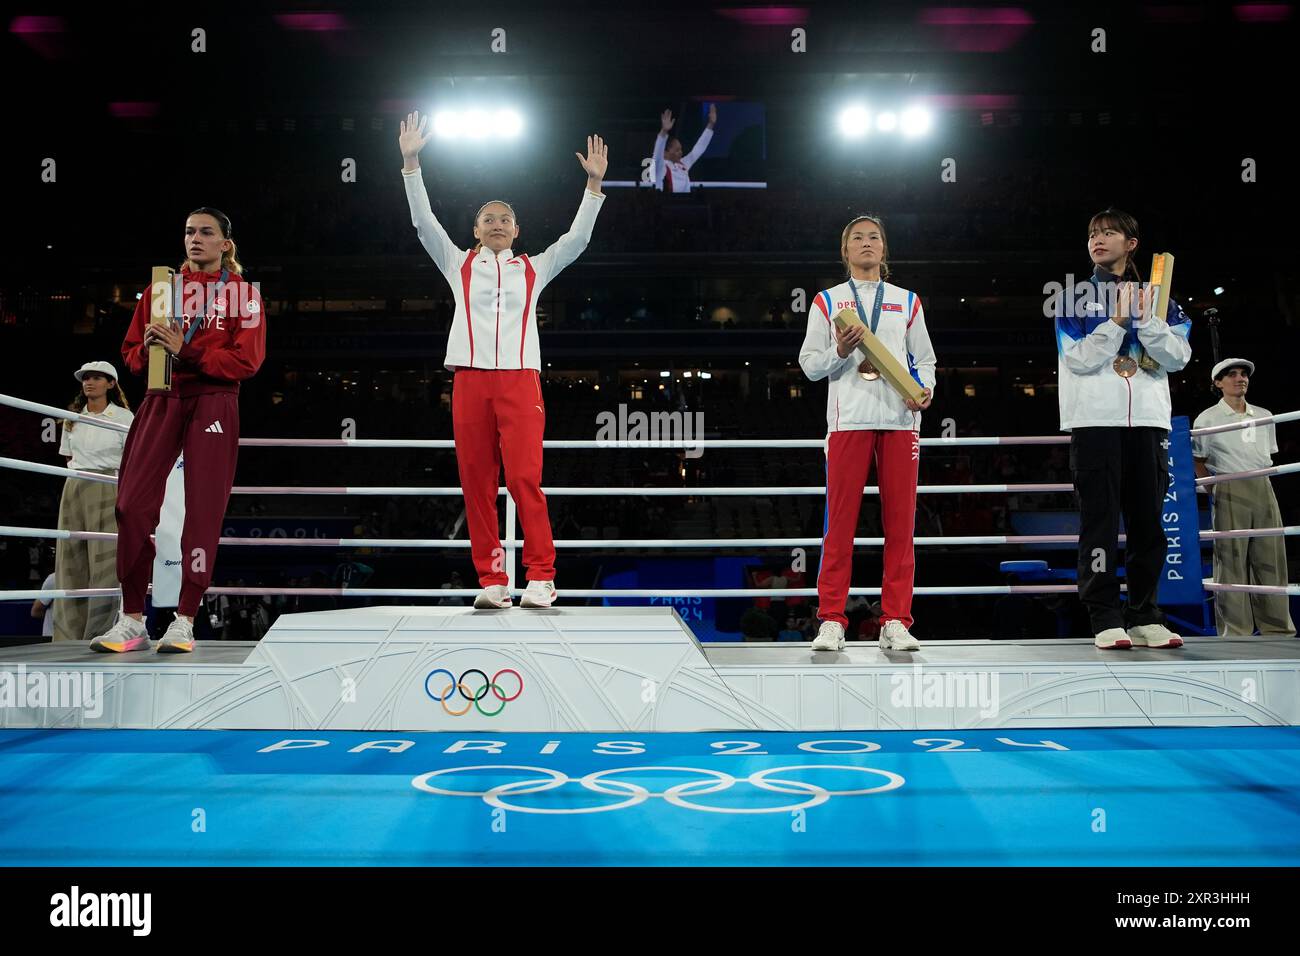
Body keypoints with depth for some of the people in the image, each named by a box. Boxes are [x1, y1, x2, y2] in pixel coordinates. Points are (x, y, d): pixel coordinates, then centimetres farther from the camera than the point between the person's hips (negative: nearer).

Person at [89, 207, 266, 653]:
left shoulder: (244, 291, 6)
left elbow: (247, 359, -6)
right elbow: (131, 352, 16)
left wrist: (185, 352, -15)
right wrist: (149, 348, -8)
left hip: (213, 405, -3)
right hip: (162, 401, 3)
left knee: (204, 510, -7)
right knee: (133, 503, -7)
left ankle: (184, 621, -1)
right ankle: (132, 621, 0)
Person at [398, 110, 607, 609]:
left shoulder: (534, 268, 17)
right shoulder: (459, 264, 17)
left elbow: (577, 237, 10)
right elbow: (423, 222, 9)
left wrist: (594, 183, 1)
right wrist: (411, 162, 1)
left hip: (520, 379, -1)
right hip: (470, 379, 1)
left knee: (524, 478, -12)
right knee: (477, 481, -1)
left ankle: (541, 576, -6)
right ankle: (491, 581, 4)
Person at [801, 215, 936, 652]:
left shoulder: (907, 301, 19)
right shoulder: (827, 301, 13)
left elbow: (925, 359, 16)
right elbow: (809, 364, 8)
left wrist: (924, 388, -5)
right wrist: (840, 351, -11)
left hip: (900, 420, 2)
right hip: (848, 420, -2)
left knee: (900, 521, -1)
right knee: (840, 520, -5)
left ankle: (895, 622, 5)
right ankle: (832, 621, 1)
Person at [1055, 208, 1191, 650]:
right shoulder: (1076, 297, 9)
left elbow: (1178, 356, 2)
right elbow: (1079, 359, -4)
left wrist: (1145, 318, -10)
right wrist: (1119, 319, -10)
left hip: (1148, 421, 3)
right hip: (1095, 420, -3)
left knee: (1147, 521, 3)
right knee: (1100, 521, -5)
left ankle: (1145, 617, 10)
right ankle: (1105, 620, -4)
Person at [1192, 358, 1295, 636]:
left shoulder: (1264, 416, 14)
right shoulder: (1207, 419, 2)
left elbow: (1269, 456, 23)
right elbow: (1198, 463, 5)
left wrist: (1262, 484, 12)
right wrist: (1216, 491, -3)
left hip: (1263, 490, 4)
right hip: (1230, 491, -4)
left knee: (1271, 559, 3)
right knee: (1231, 562, -5)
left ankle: (1277, 629, 9)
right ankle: (1235, 631, 0)